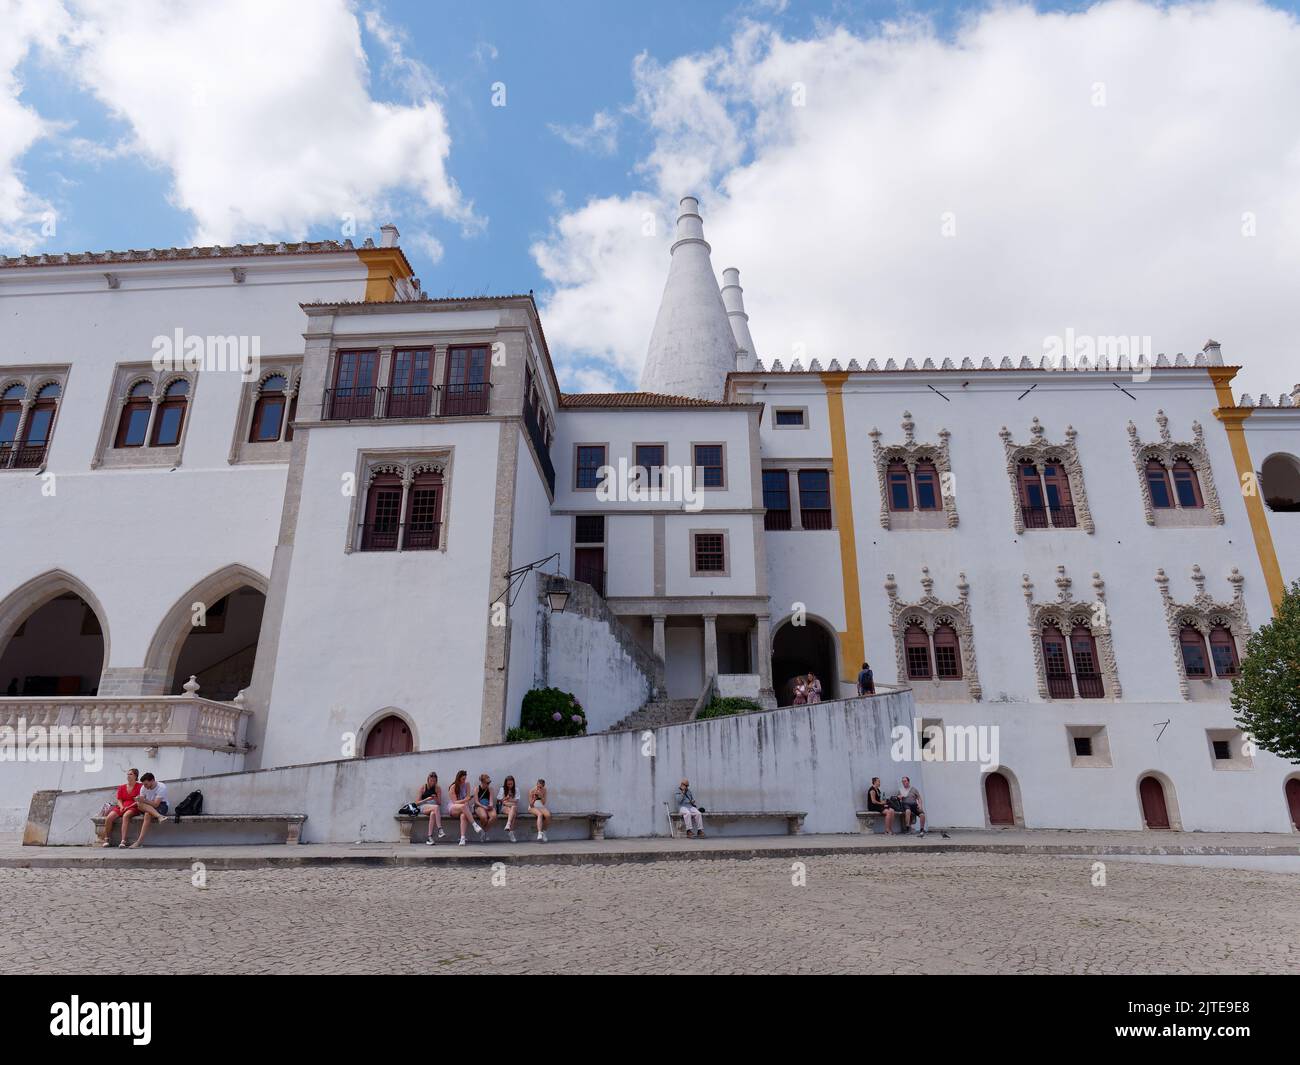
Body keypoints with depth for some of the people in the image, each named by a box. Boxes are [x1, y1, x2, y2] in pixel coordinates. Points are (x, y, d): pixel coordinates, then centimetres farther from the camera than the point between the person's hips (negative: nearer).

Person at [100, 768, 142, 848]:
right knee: (108, 818, -22)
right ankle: (106, 839, -6)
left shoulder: (139, 786, 2)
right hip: (122, 807, 5)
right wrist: (121, 807, -8)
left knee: (125, 816, -37)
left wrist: (128, 807, -13)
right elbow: (119, 799, 14)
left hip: (133, 807, -5)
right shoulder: (122, 787, 18)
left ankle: (123, 840, -41)